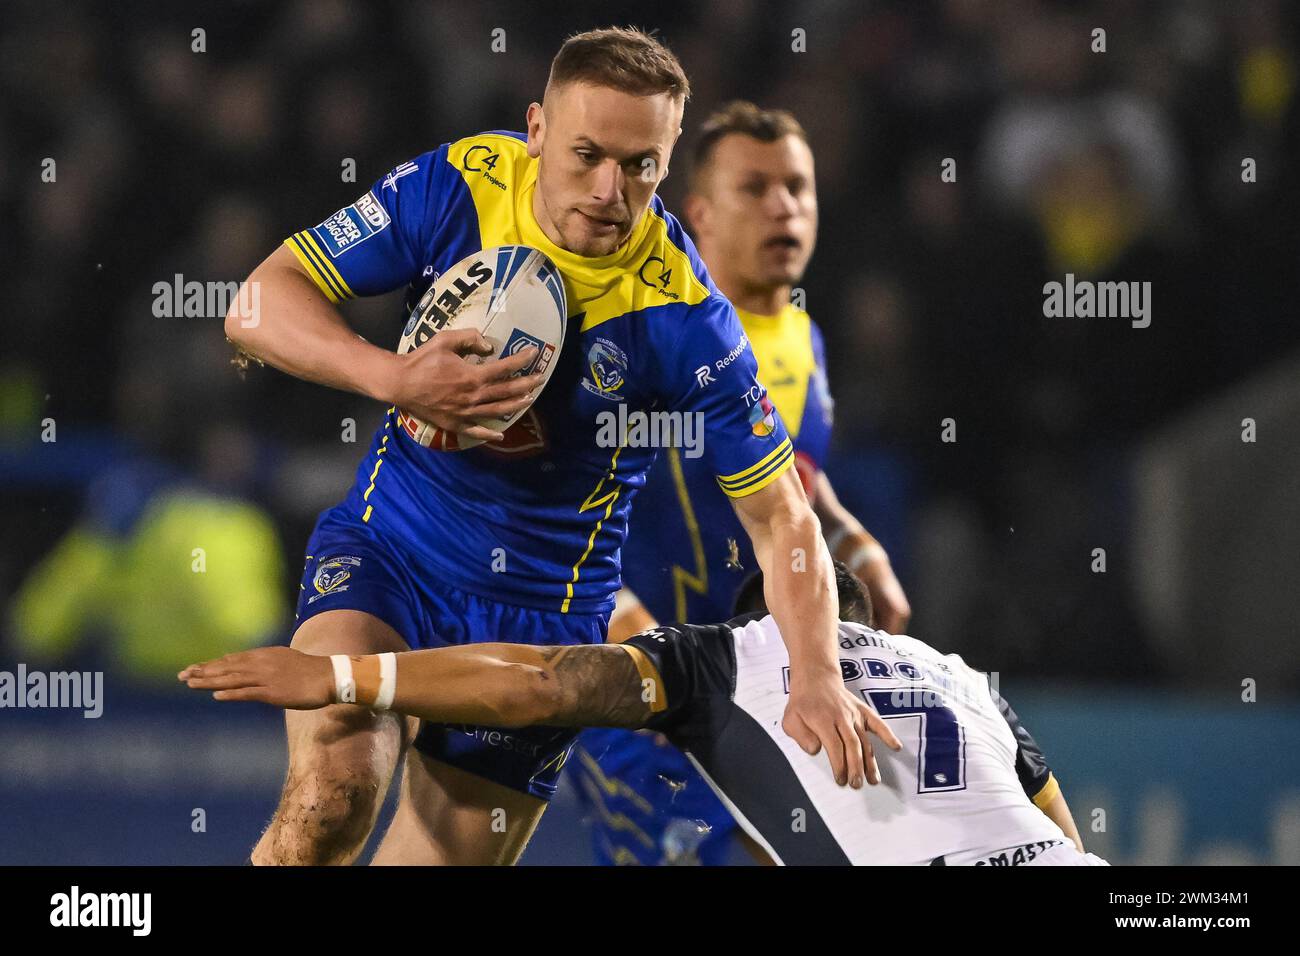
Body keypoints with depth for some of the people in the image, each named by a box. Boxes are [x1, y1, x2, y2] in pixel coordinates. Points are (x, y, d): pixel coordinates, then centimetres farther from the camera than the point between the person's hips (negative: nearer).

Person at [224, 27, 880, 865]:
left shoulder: (683, 317, -18)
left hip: (543, 611, 0)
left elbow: (780, 518, -13)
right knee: (331, 795, -25)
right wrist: (394, 378, -27)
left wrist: (817, 678, -28)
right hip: (382, 546, 0)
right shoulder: (459, 186, -12)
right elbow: (261, 303, -9)